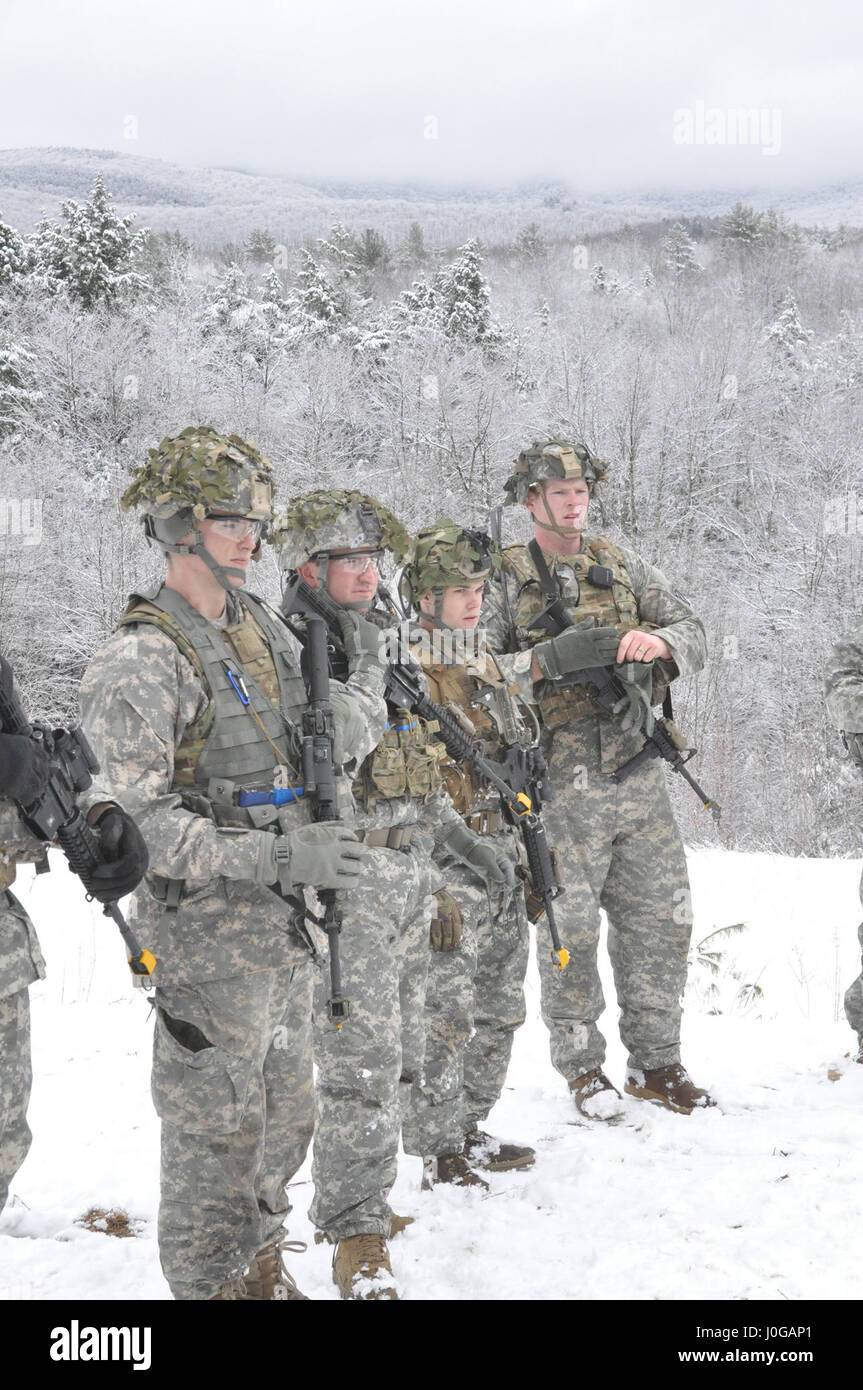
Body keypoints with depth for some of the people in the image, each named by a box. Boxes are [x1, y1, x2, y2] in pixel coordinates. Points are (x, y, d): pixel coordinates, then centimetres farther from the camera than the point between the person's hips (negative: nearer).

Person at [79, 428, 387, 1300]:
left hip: (286, 924, 8)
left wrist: (350, 711, -10)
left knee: (282, 1118, 20)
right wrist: (277, 857, -27)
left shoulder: (260, 625, 9)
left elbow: (356, 706, 13)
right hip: (211, 931, -8)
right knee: (215, 1130, 2)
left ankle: (261, 1275, 37)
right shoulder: (139, 662, -17)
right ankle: (210, 1284, 18)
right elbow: (138, 818, -22)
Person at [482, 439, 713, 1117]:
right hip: (561, 786, -4)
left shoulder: (622, 564, 11)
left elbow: (695, 634, 10)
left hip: (638, 775, 5)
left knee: (660, 918, 9)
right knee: (570, 928, 2)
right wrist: (550, 659, -22)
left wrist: (658, 640, -13)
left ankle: (656, 1062, 22)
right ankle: (583, 1068, 18)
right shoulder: (504, 579, -1)